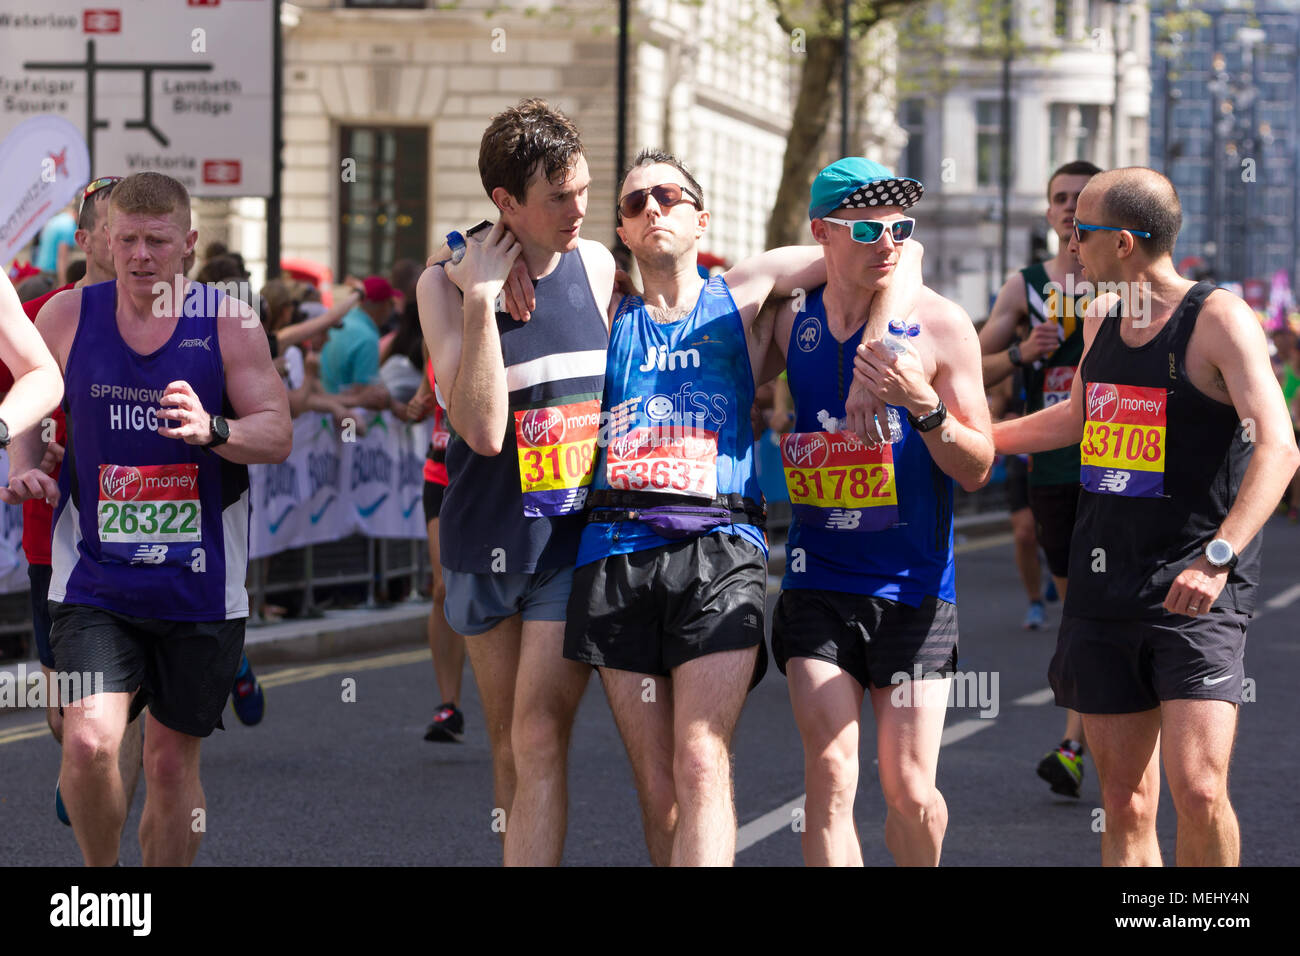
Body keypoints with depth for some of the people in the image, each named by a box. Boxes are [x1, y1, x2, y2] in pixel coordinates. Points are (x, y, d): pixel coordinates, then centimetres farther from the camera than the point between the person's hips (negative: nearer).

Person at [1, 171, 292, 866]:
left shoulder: (228, 324, -2)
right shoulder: (67, 316, 2)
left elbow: (278, 436, -4)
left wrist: (213, 431, -24)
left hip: (199, 584, 0)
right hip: (95, 580, 0)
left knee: (172, 760, 9)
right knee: (88, 740, -19)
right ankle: (99, 875, 8)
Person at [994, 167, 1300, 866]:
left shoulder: (1217, 318, -9)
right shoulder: (1101, 318, 13)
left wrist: (1218, 556, -33)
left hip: (1195, 597, -7)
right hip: (1103, 592, 7)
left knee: (1198, 792, -18)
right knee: (1125, 806, 5)